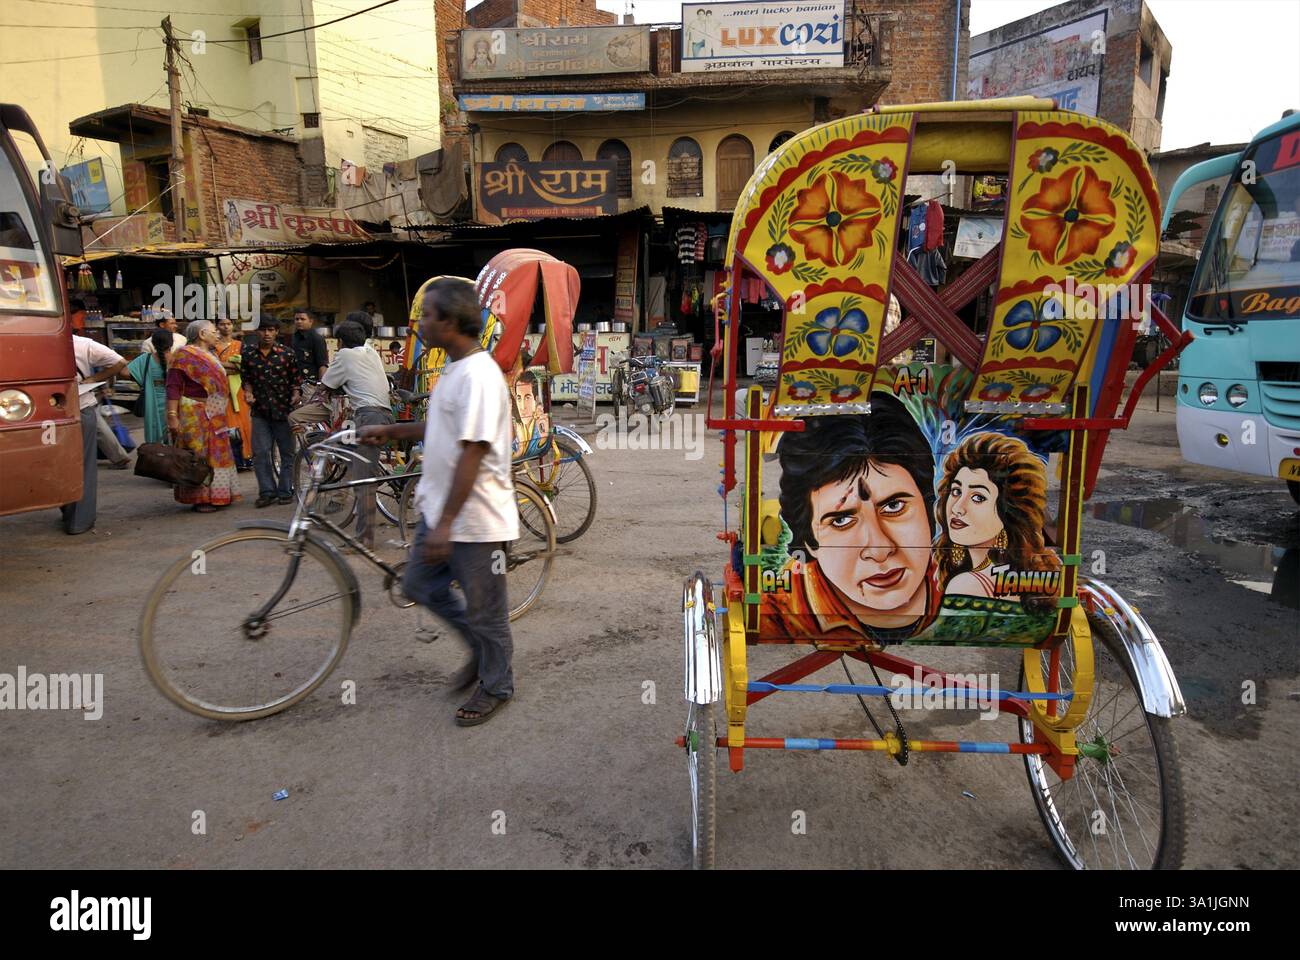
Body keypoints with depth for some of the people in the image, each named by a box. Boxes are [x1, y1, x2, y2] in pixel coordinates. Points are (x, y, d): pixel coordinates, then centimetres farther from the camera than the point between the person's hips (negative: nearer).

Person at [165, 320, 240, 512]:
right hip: (195, 416, -9)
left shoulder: (211, 354, 17)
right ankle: (199, 499, 2)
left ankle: (215, 495, 21)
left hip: (214, 416, 9)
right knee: (198, 455, -4)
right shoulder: (184, 355, -10)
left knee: (215, 453, 12)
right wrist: (172, 415, -23)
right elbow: (173, 387, -16)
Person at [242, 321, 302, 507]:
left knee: (287, 452, 5)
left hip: (283, 409, -2)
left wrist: (295, 394, -12)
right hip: (260, 410, 2)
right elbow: (247, 378, 15)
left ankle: (285, 491, 14)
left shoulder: (286, 353, 1)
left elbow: (296, 377, 4)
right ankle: (267, 491, 7)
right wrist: (248, 392, -4)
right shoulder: (249, 356, 6)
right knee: (260, 452, -2)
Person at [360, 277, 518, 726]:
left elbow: (472, 454, -26)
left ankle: (496, 685, 29)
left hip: (475, 520, -10)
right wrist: (390, 431, 22)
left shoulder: (478, 376, -22)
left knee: (484, 610, 7)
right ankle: (482, 649, 36)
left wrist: (445, 525, -26)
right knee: (418, 584, 19)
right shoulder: (455, 369, 10)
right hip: (439, 509, 10)